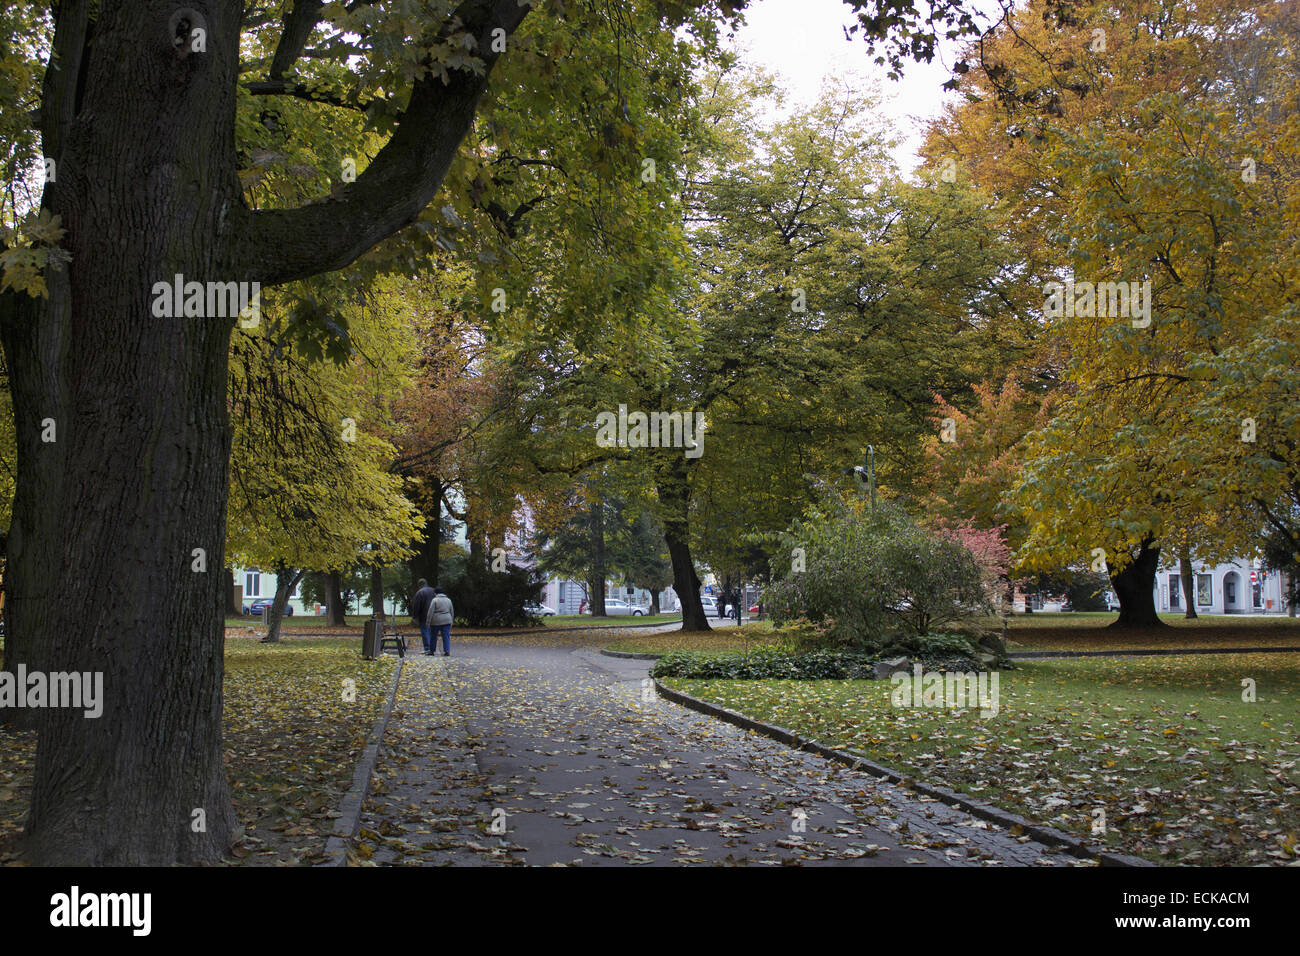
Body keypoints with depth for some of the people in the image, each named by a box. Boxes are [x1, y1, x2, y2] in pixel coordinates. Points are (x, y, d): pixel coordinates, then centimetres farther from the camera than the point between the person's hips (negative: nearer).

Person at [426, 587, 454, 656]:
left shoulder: (435, 600, -6)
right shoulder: (448, 600, 9)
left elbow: (430, 612, -10)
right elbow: (452, 612, 13)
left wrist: (428, 623, -6)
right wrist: (451, 622, 20)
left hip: (436, 621, -3)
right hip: (446, 621, 3)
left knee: (433, 636, 10)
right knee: (446, 636, 0)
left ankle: (432, 651, 17)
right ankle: (447, 651, -11)